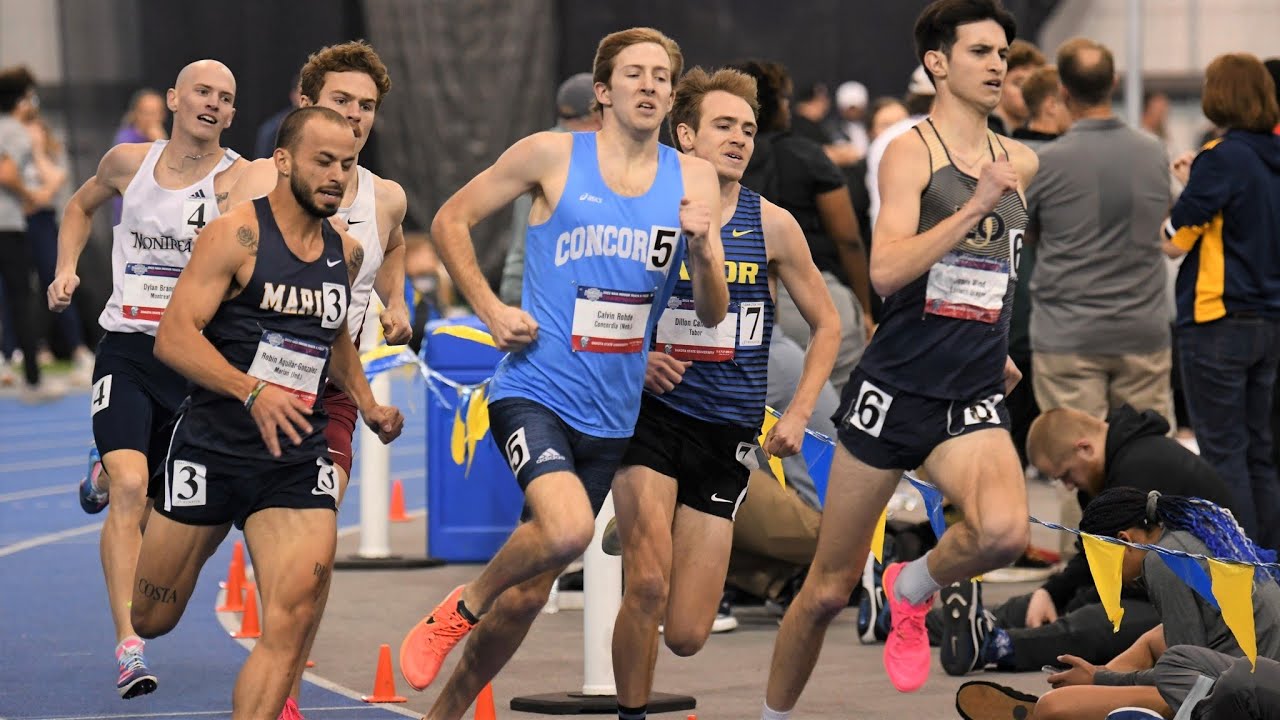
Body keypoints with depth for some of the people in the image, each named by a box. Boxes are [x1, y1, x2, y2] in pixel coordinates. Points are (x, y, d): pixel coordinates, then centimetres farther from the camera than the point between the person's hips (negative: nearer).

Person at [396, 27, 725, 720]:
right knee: (568, 529, -31)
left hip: (610, 413, 4)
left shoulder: (693, 178, 5)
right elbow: (450, 221, 5)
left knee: (526, 597, 9)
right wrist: (491, 310, -6)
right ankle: (460, 607, -2)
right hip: (534, 387, -4)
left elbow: (712, 315, 4)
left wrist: (702, 250, -15)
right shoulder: (552, 155, -4)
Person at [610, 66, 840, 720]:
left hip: (728, 435, 1)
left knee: (686, 636, -2)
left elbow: (826, 324, 11)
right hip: (652, 416, -1)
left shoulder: (771, 225, 1)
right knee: (647, 587, -22)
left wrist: (798, 414, 1)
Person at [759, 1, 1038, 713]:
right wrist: (976, 206, -24)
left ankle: (914, 589, 2)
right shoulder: (911, 152, -7)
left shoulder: (1022, 164, 9)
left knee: (1003, 531, -29)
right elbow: (886, 271, -22)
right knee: (829, 590, 4)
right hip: (895, 388, -3)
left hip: (973, 401, 3)